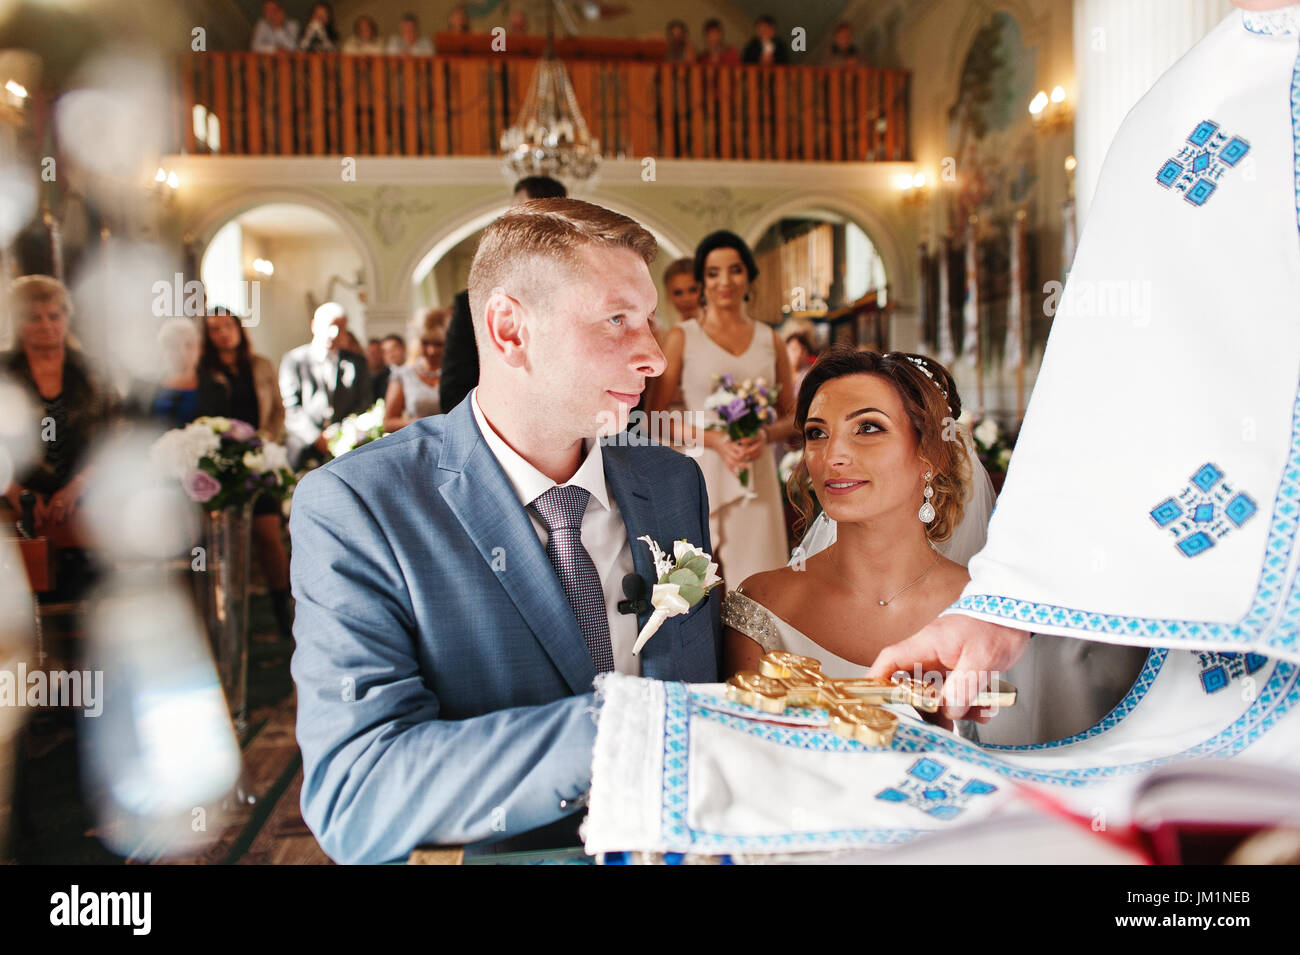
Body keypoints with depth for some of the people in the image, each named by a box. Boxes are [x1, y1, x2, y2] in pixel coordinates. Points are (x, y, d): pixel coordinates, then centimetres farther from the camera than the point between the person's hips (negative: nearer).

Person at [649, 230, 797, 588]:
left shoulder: (770, 340, 12)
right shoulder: (682, 337, 3)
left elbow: (792, 416, 15)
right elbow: (655, 416, -2)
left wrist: (765, 434, -6)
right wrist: (714, 439, -14)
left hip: (756, 480, 3)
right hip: (700, 478, -2)